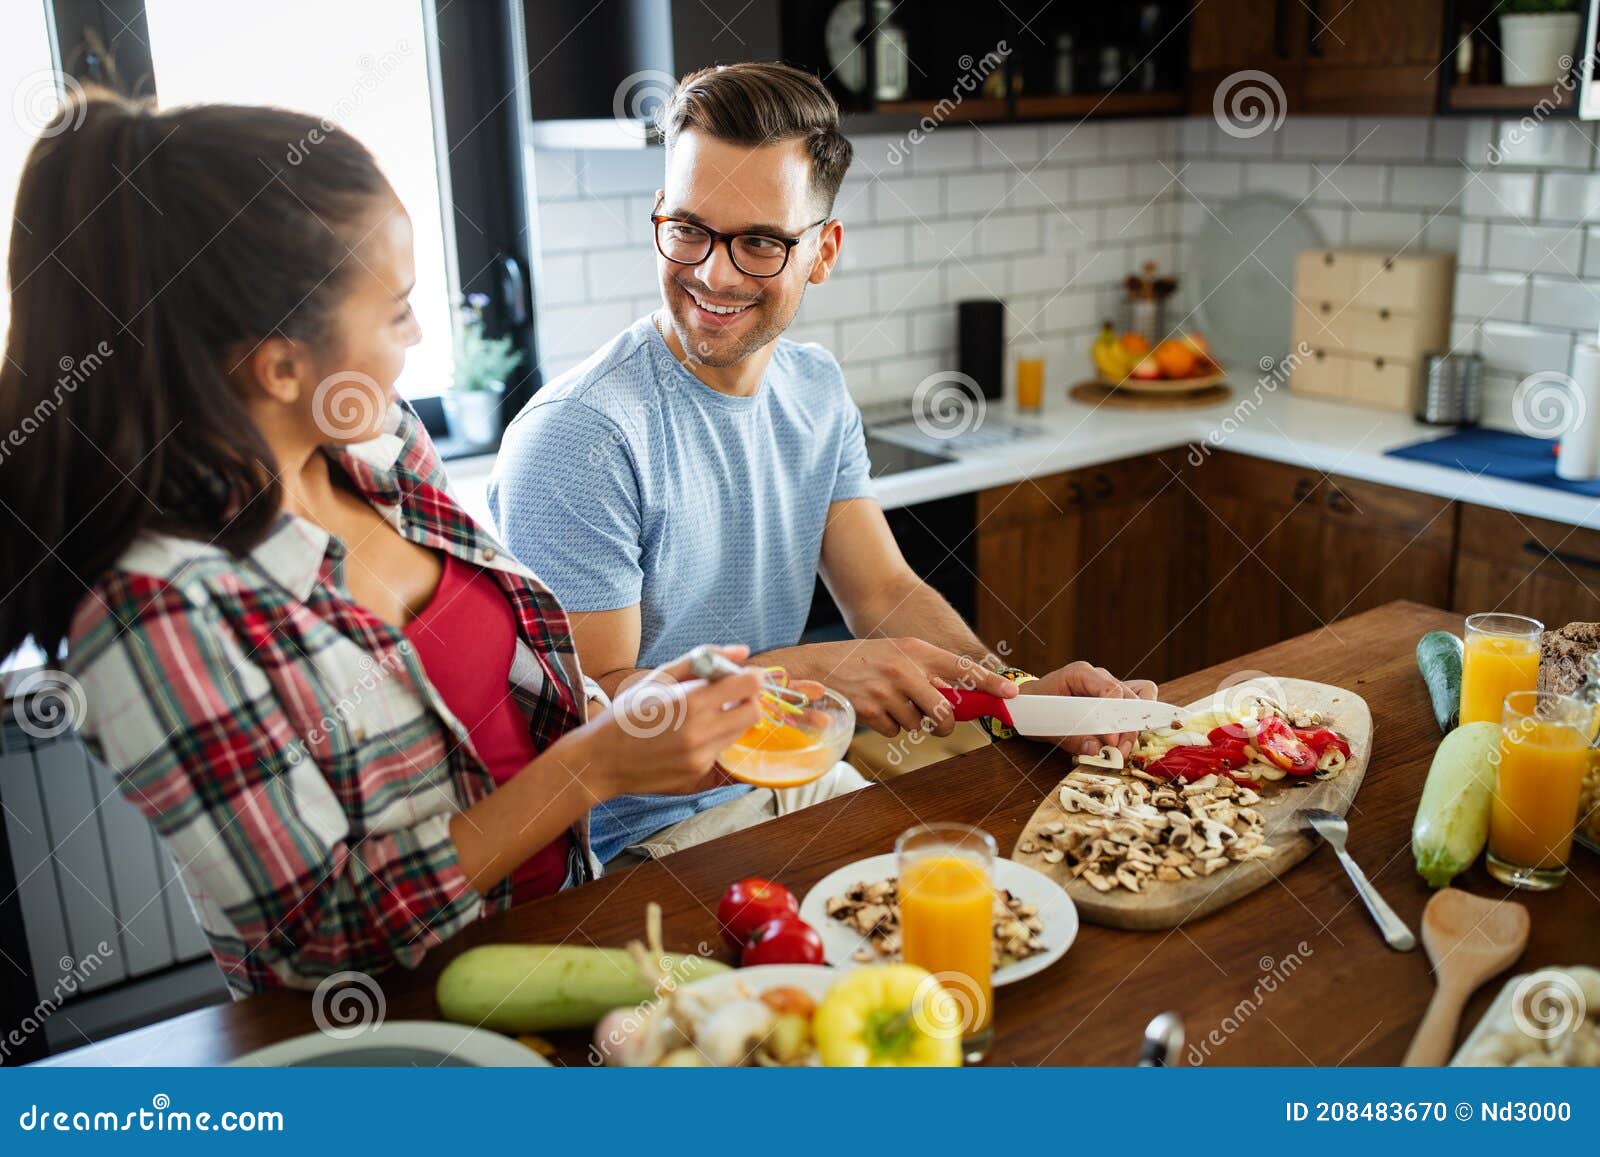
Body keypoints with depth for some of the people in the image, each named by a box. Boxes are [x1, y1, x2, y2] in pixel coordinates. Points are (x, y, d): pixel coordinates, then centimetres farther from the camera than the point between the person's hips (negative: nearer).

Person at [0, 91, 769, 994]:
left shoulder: (381, 442, -2)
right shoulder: (160, 612, -24)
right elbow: (321, 934, -19)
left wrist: (638, 726, -5)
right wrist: (591, 766, -21)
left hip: (560, 922, 7)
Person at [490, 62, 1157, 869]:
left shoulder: (817, 392, 4)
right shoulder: (577, 439, -21)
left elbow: (884, 593, 4)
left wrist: (1015, 689, -14)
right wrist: (813, 672, -30)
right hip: (648, 834, -7)